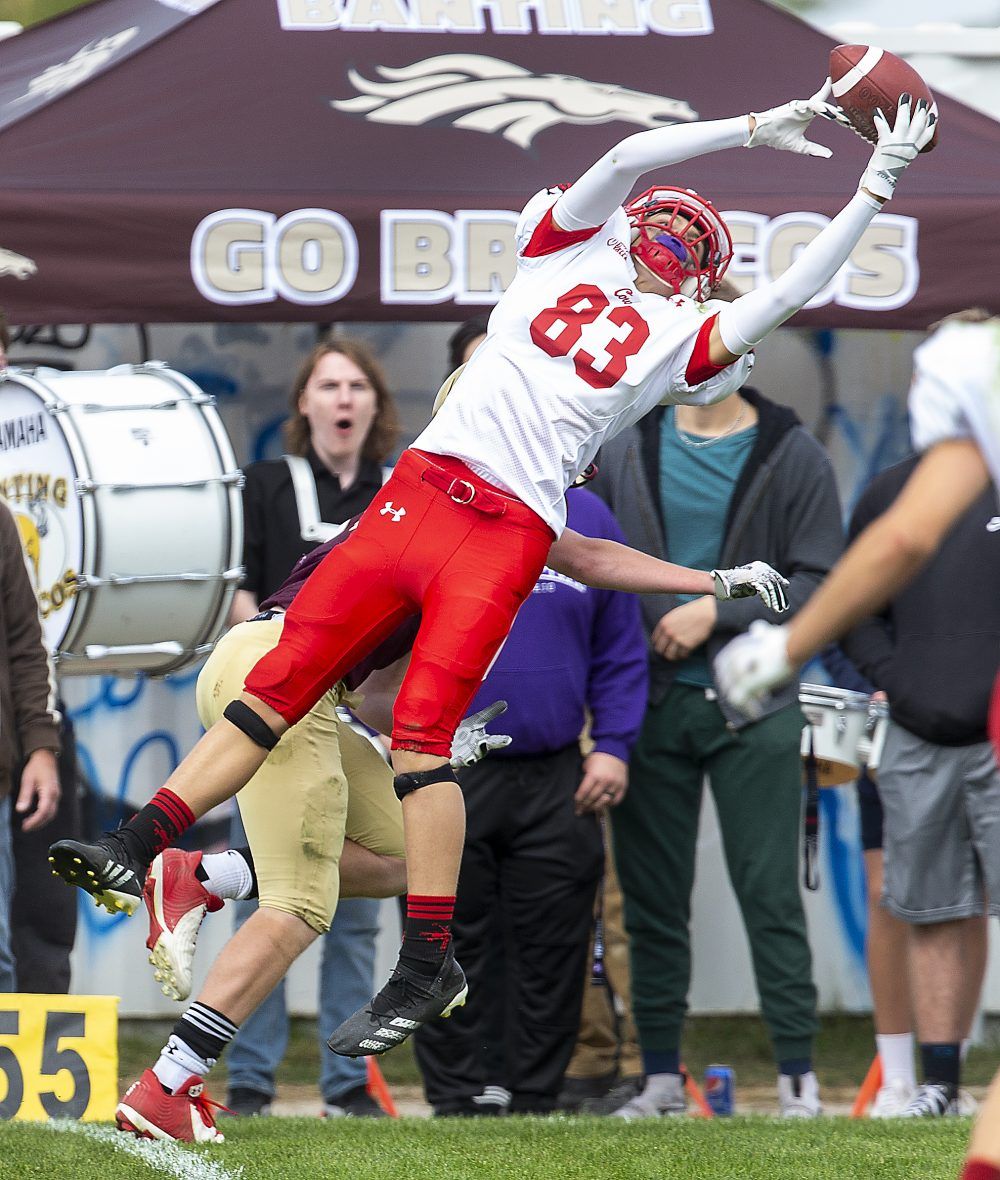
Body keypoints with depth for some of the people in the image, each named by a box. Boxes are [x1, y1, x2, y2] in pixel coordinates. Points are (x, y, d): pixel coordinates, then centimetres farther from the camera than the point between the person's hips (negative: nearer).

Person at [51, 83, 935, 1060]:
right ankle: (139, 849, -5)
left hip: (508, 533, -2)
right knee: (281, 681, -4)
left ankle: (429, 962, -14)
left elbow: (792, 291, 8)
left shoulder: (682, 338, 14)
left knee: (420, 729, -16)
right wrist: (753, 130, 9)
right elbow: (627, 158, 9)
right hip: (419, 491, 3)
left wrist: (875, 188, 10)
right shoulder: (566, 250, 19)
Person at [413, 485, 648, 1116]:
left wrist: (613, 745, 3)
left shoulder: (587, 519, 7)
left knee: (551, 953, 4)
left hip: (557, 782, 3)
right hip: (445, 775, -3)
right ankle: (462, 1099, 6)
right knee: (452, 949, 0)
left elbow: (621, 650, 13)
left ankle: (534, 1101, 12)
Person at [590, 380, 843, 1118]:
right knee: (654, 899, 5)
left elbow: (821, 585, -4)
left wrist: (717, 610, -13)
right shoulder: (625, 452, 7)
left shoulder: (793, 456, 0)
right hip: (651, 704, 3)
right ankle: (662, 1077, 12)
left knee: (770, 892, -3)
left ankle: (798, 1076, 0)